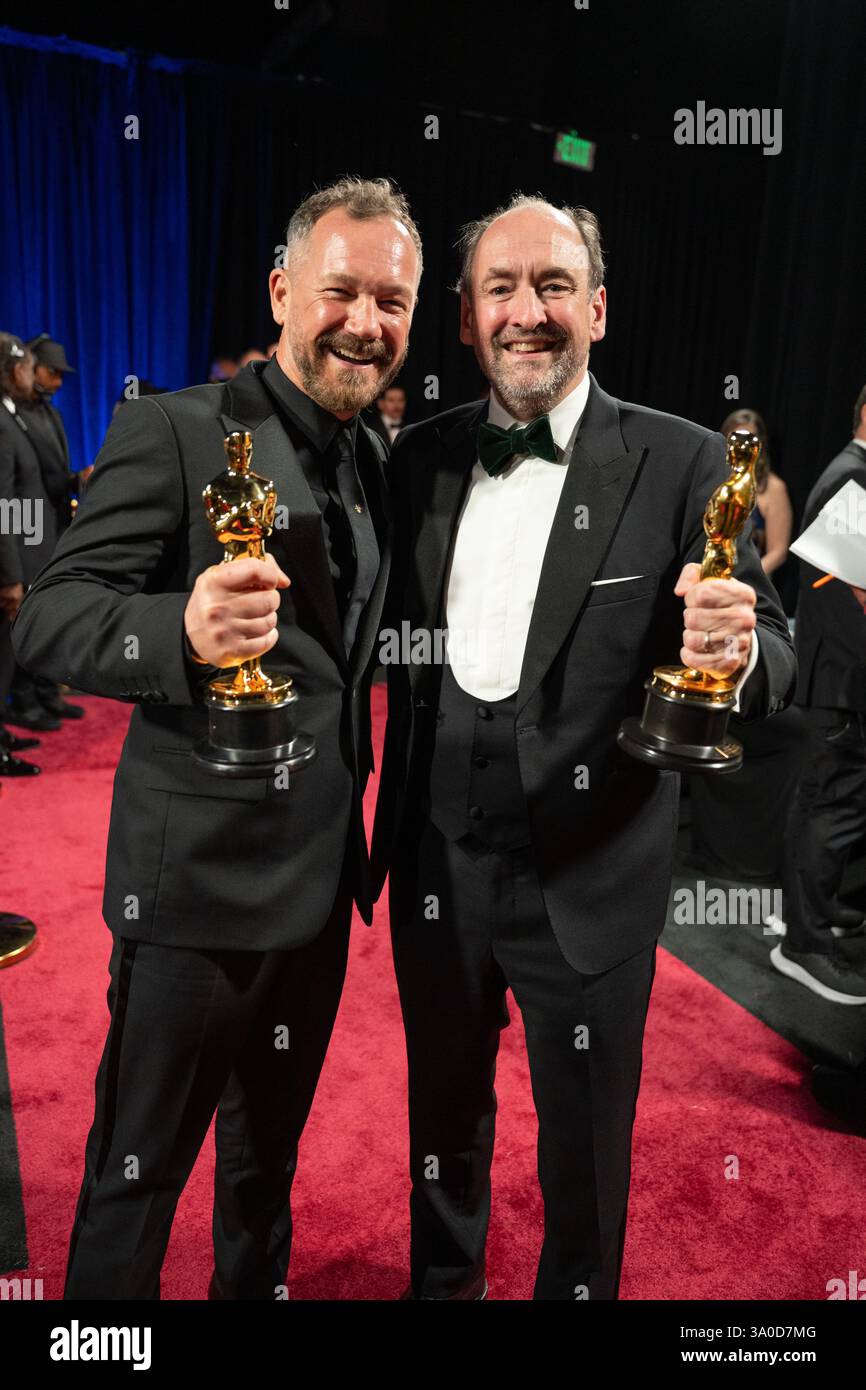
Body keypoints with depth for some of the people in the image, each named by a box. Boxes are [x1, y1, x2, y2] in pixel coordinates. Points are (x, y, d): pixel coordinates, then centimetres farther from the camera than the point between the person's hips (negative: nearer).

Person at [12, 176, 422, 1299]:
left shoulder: (378, 461, 8)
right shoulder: (174, 433, -12)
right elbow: (49, 619, -20)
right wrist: (183, 632, -39)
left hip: (324, 874, 7)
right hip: (200, 876, -6)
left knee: (271, 1150, 26)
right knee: (140, 1167, 12)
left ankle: (255, 1286, 50)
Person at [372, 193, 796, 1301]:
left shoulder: (681, 464, -10)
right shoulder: (420, 457, 1)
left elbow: (773, 665, -10)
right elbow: (396, 639, 7)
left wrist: (737, 653, -32)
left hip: (586, 885, -3)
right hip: (435, 869, 4)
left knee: (584, 1155, 18)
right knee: (442, 1115, 26)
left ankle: (576, 1284, 48)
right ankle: (440, 1281, 54)